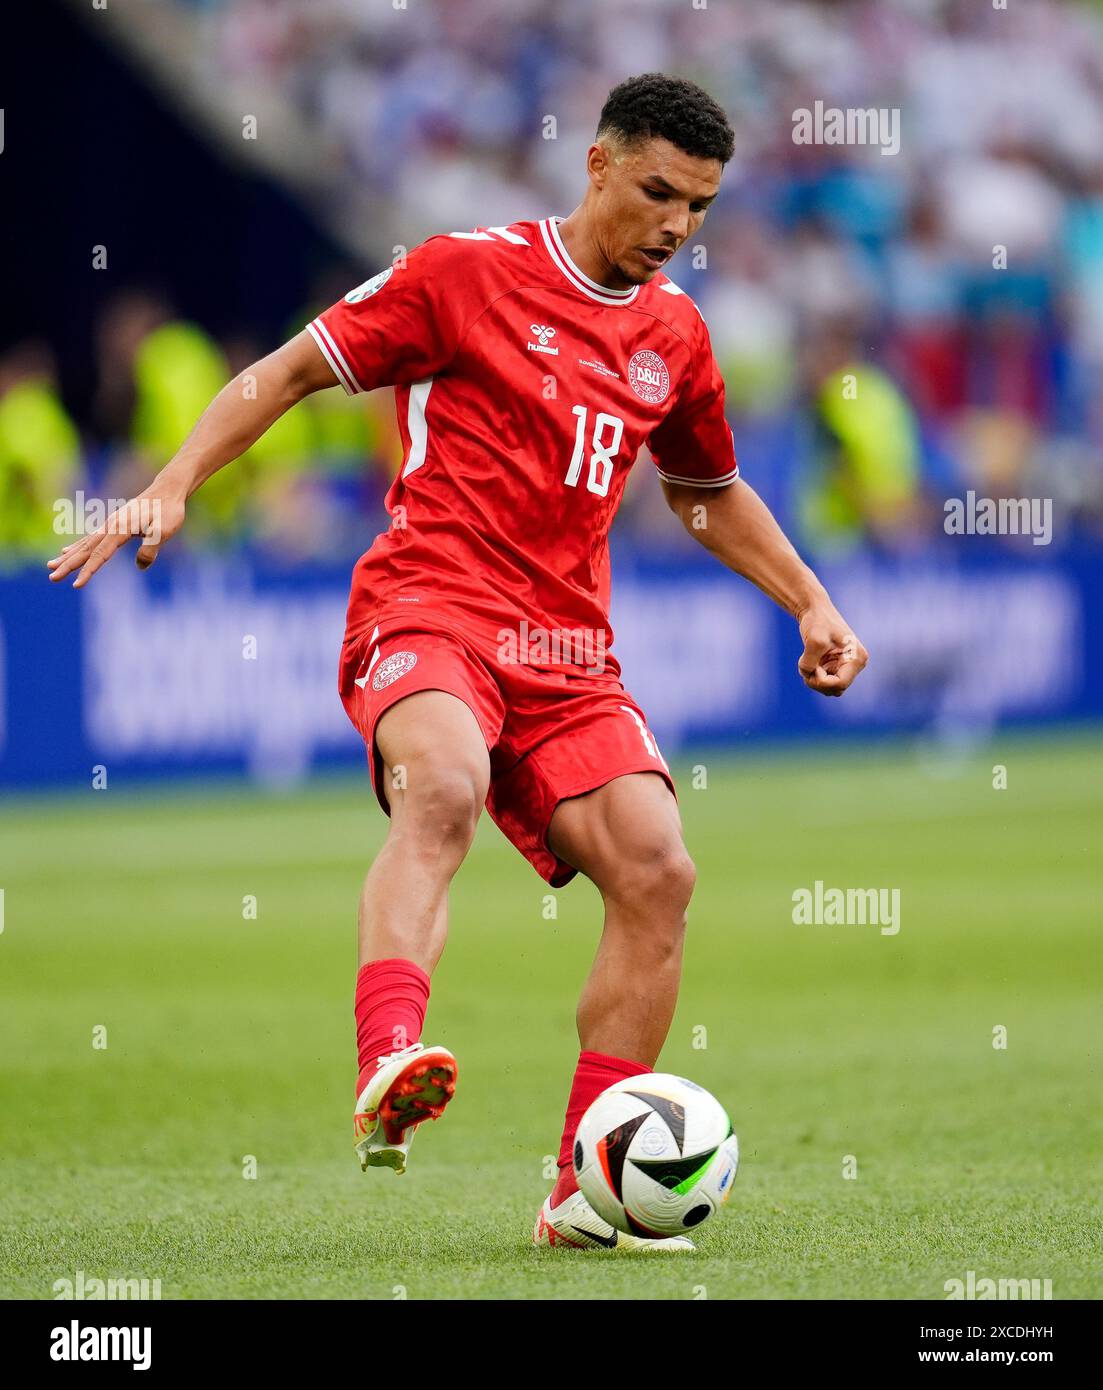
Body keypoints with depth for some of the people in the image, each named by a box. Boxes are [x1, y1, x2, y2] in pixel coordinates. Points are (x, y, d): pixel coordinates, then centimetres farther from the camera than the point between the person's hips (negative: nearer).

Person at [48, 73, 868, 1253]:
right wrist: (172, 485, -7)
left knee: (656, 873, -12)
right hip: (428, 611, -6)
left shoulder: (674, 337, 15)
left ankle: (587, 1195, -5)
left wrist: (809, 603, 25)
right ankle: (387, 1070, -54)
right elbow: (295, 369, 2)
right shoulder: (469, 273, -1)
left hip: (566, 652, 6)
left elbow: (708, 494, 34)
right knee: (445, 787, -37)